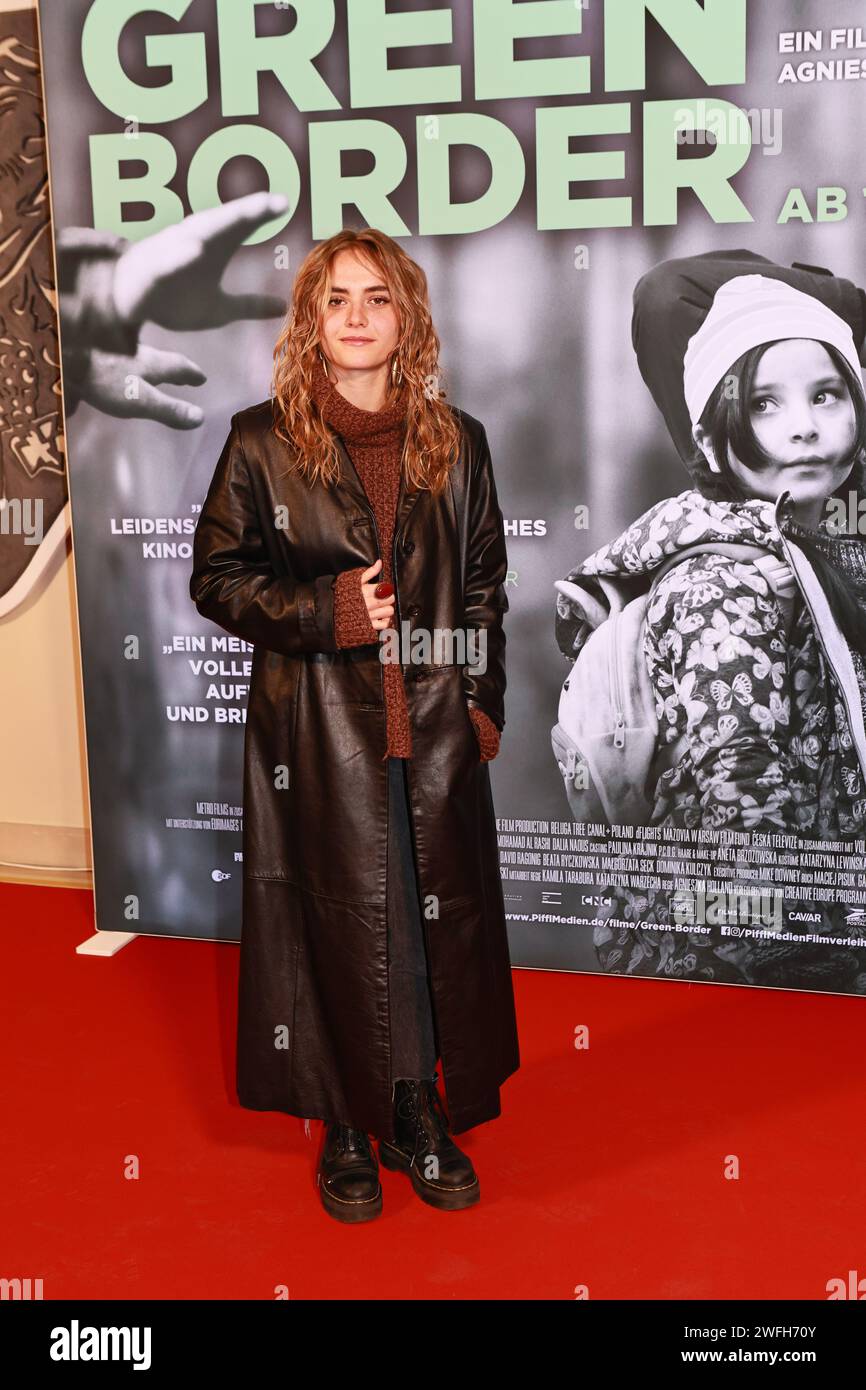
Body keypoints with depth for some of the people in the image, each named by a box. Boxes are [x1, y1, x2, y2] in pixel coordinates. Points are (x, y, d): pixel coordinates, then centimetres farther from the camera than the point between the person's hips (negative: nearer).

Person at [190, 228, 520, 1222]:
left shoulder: (457, 442, 7)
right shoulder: (263, 442, -1)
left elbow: (485, 583, 10)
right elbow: (217, 576, -1)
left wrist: (483, 702, 2)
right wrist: (326, 612, -14)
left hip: (434, 730, 3)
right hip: (318, 730, -2)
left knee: (437, 915, 7)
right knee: (334, 918, 5)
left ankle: (420, 1112, 26)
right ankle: (346, 1129, 23)